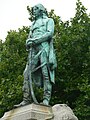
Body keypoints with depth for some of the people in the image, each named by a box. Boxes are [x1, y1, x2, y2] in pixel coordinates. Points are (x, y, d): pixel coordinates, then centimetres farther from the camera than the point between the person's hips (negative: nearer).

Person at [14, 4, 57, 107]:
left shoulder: (49, 20, 15)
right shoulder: (33, 23, 32)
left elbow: (50, 33, -2)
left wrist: (35, 40, -10)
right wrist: (28, 42, 1)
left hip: (44, 48, -5)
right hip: (34, 50, 6)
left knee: (46, 74, -12)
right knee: (27, 74, -8)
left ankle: (46, 100, -17)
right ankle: (27, 99, -11)